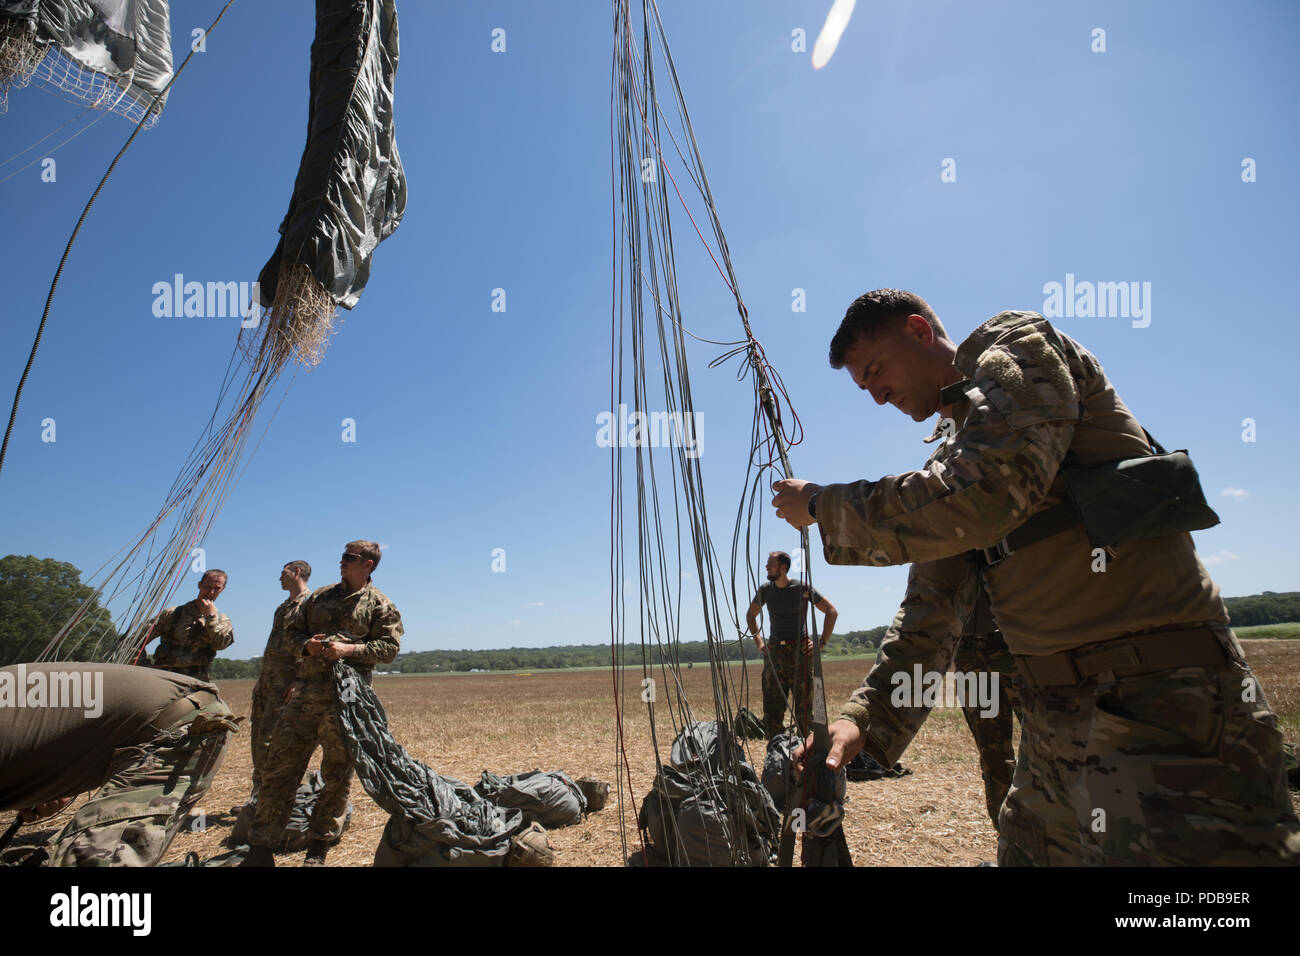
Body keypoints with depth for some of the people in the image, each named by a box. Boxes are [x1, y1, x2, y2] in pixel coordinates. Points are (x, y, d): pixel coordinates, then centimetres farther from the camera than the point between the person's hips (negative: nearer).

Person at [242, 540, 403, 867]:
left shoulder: (379, 605, 3)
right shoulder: (321, 596, 18)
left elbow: (389, 647, -4)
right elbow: (292, 630, 23)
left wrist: (349, 649, -15)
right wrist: (306, 645, 1)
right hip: (306, 689, 4)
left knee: (337, 772, 3)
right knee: (279, 764, 5)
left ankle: (318, 846, 19)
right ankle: (260, 846, 17)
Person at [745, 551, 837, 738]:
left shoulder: (802, 588, -5)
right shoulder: (766, 590, 6)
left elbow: (831, 612, 1)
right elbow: (751, 614, 23)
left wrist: (822, 642, -5)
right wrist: (758, 643, 12)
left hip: (800, 652, -3)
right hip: (774, 652, 4)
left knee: (804, 706, -1)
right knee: (772, 707, 2)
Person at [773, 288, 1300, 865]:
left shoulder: (1018, 350, -7)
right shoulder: (951, 457, 16)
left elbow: (979, 498, -26)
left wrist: (824, 507, -14)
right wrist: (864, 716, 5)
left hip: (1156, 702, -9)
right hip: (1056, 720, 9)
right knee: (1024, 851, 18)